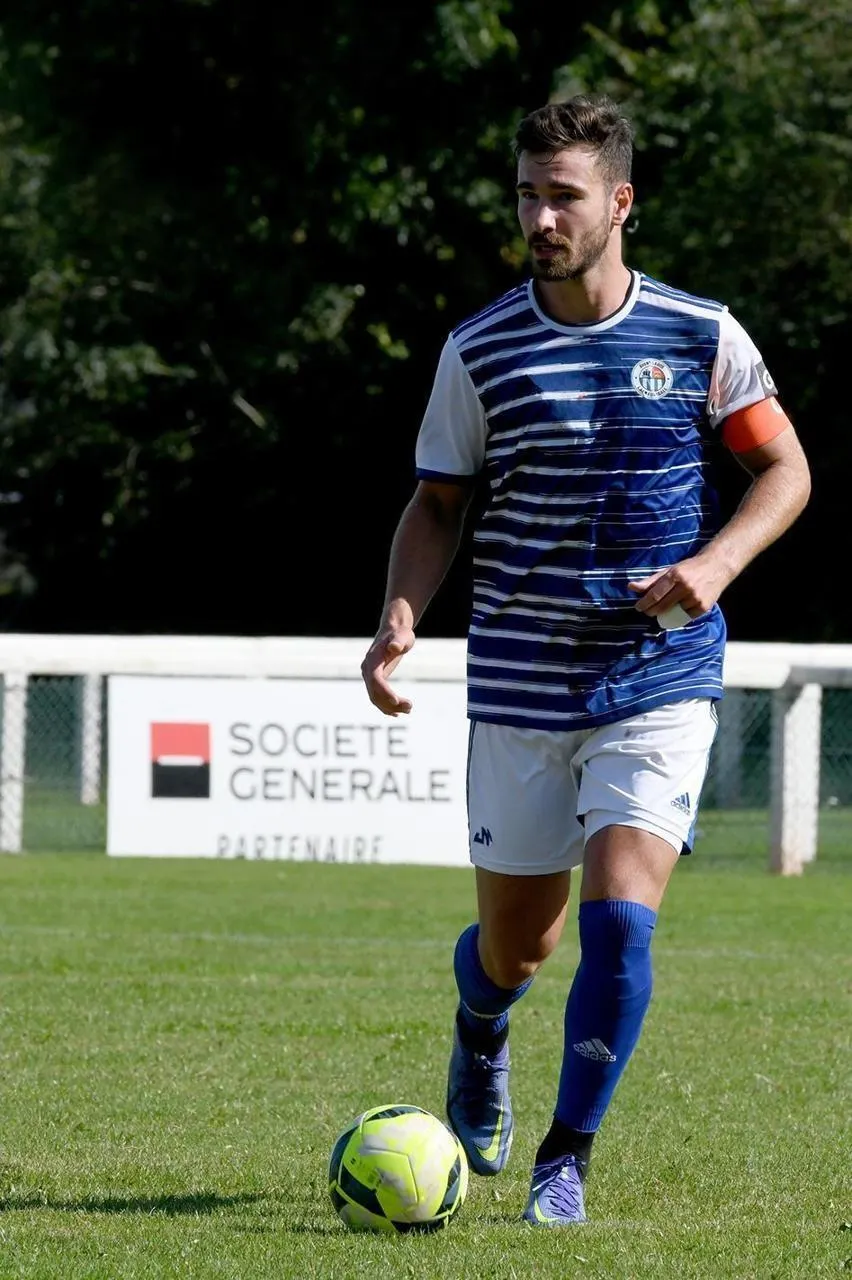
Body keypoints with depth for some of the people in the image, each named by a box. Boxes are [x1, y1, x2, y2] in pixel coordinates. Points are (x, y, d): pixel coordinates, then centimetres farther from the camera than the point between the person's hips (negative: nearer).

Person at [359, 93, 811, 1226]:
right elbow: (438, 505, 7)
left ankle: (566, 1159, -2)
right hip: (520, 689, 1)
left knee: (620, 919, -18)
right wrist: (401, 616, -11)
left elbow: (785, 470, 6)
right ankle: (480, 1038, 47)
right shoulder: (479, 351, 0)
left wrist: (718, 560, -13)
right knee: (515, 945, 10)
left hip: (661, 683, -1)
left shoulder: (703, 335, -2)